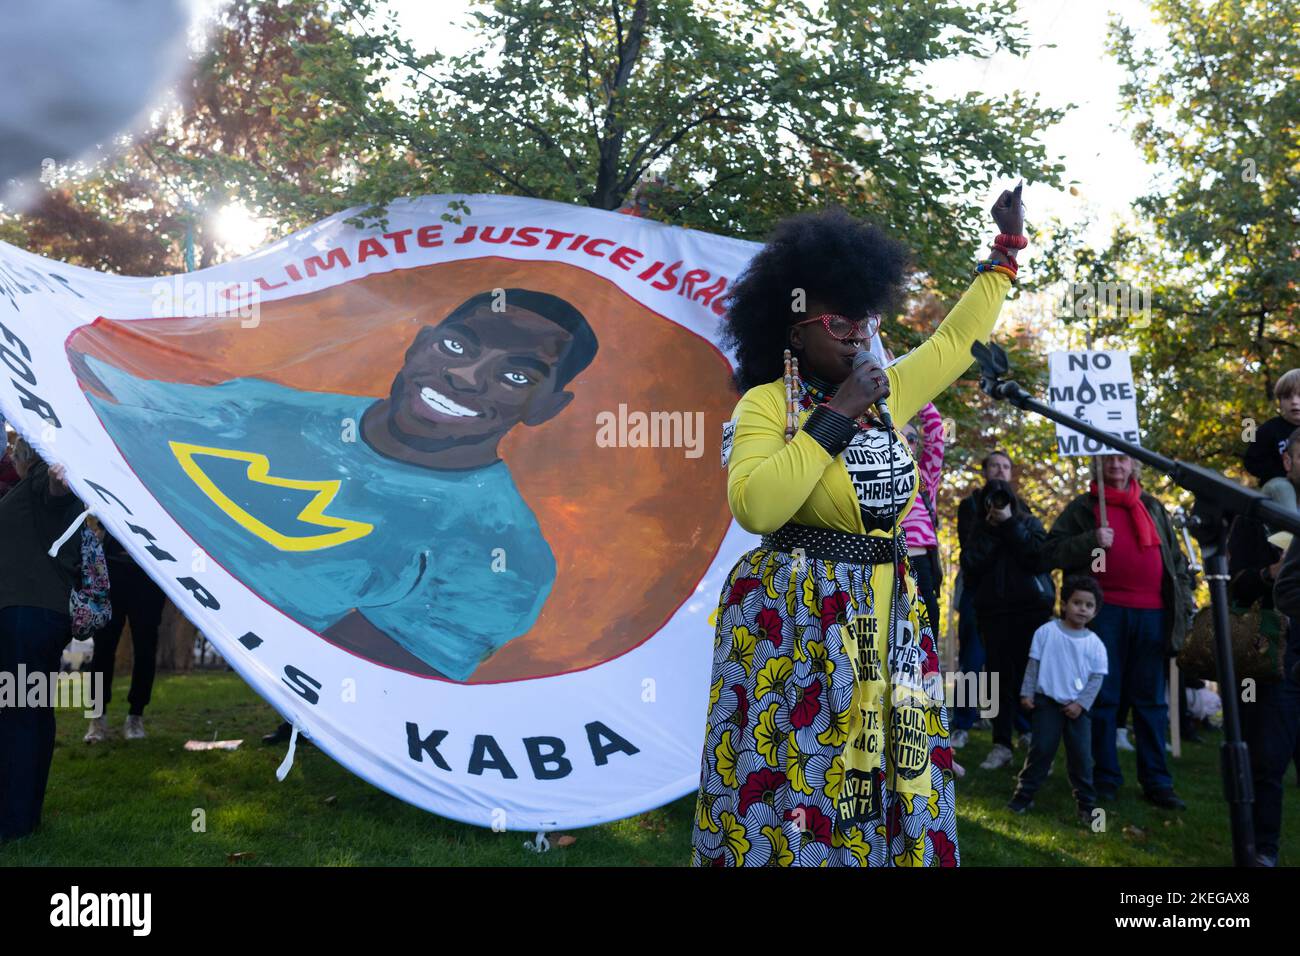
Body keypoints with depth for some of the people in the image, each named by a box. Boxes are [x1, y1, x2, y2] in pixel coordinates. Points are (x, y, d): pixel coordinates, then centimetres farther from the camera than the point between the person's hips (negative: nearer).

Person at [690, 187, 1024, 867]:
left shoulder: (886, 395, 10)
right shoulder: (766, 403, -8)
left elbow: (956, 338, 23)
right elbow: (754, 506, -23)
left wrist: (1007, 249, 25)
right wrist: (835, 417, -18)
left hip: (885, 617, 6)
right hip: (794, 621, -6)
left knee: (883, 790, 9)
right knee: (794, 783, -3)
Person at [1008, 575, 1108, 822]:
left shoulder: (1095, 643, 0)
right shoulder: (1047, 631, -3)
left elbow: (1097, 677, 1)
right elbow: (1034, 664, 1)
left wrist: (1081, 703, -8)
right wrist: (1027, 692, -2)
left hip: (1077, 706, 1)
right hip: (1047, 700, -1)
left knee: (1081, 754, 3)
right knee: (1042, 748, -1)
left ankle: (1086, 803, 15)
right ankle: (1024, 794, 10)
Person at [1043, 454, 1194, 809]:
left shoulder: (1153, 508, 18)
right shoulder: (1083, 507, 7)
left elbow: (1176, 557, 21)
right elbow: (1053, 551, 0)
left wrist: (1184, 598, 12)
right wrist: (1091, 541, -14)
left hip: (1152, 614, 3)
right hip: (1106, 613, -3)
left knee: (1151, 699, 6)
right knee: (1103, 697, 1)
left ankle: (1157, 781, 12)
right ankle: (1105, 777, 10)